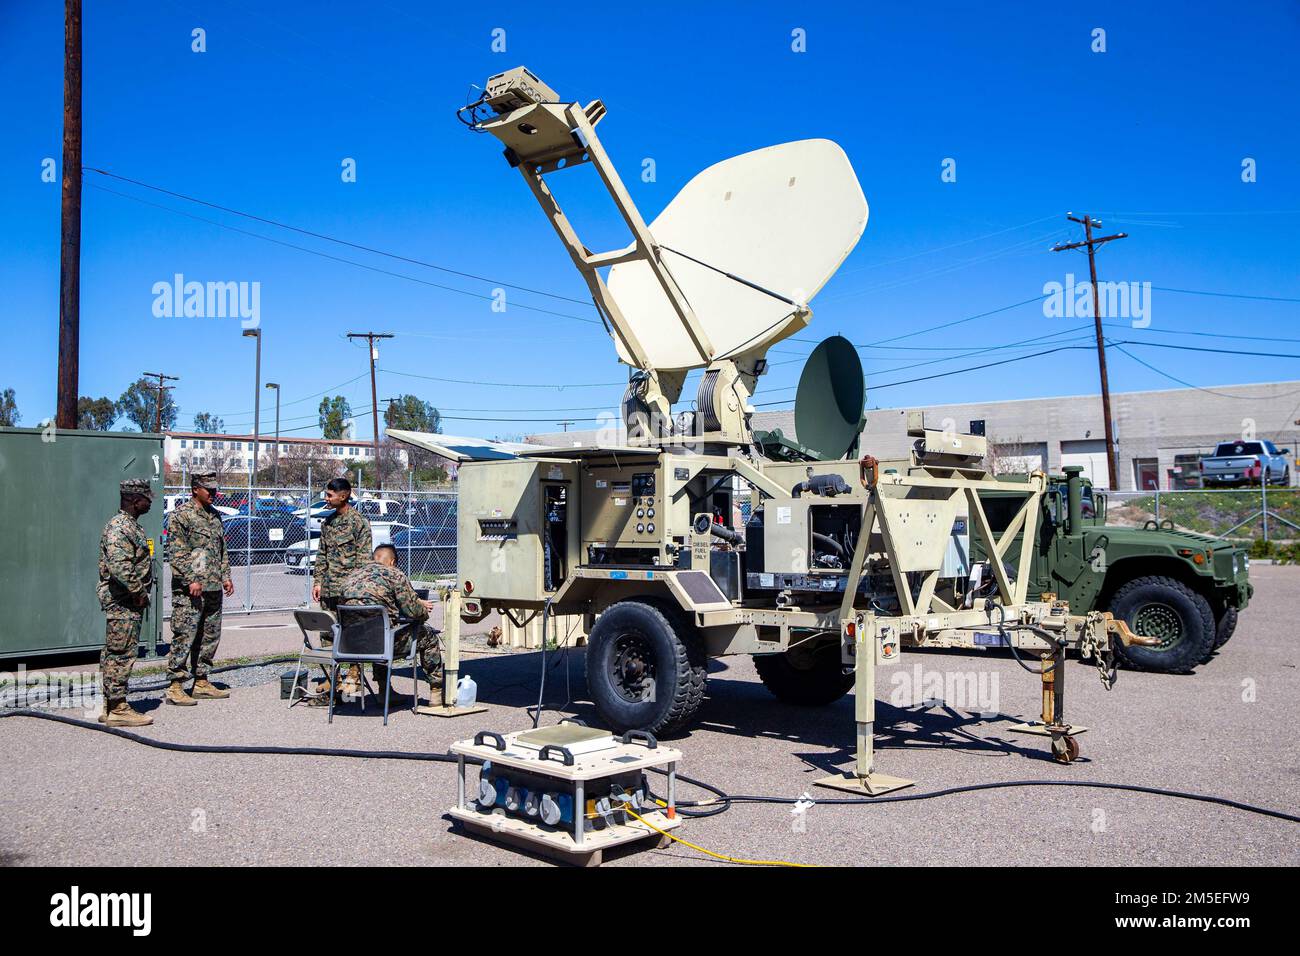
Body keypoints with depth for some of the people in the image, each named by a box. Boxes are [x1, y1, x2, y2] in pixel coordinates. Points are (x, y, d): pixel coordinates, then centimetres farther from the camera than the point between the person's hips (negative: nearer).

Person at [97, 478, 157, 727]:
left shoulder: (131, 525, 16)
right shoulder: (119, 527, -17)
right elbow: (119, 566, -28)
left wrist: (140, 593, 18)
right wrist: (138, 592, -20)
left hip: (128, 600, 11)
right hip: (122, 601, -11)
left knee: (114, 654, 14)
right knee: (121, 653, -7)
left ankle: (110, 706, 20)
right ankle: (118, 709, -3)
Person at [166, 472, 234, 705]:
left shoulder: (214, 515, 16)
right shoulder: (181, 515, -8)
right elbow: (177, 552, -14)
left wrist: (225, 576, 13)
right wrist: (191, 580, -19)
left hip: (213, 589, 8)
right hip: (189, 590, -8)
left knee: (210, 637, 11)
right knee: (184, 637, -7)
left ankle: (201, 683, 20)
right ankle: (175, 687, -3)